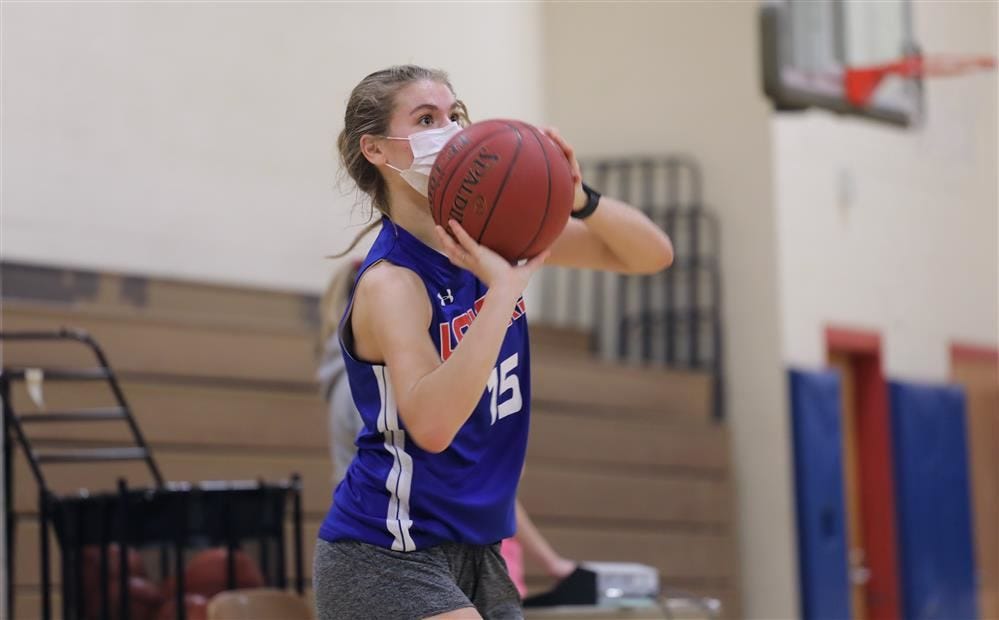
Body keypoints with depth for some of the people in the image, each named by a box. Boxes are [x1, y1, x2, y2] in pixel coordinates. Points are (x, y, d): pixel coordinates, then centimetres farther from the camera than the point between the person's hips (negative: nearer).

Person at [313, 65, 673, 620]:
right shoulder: (390, 282, -20)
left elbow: (652, 254, 1)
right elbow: (431, 425, -36)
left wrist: (576, 198, -18)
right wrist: (503, 289, -37)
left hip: (474, 552, 8)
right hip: (383, 558, -8)